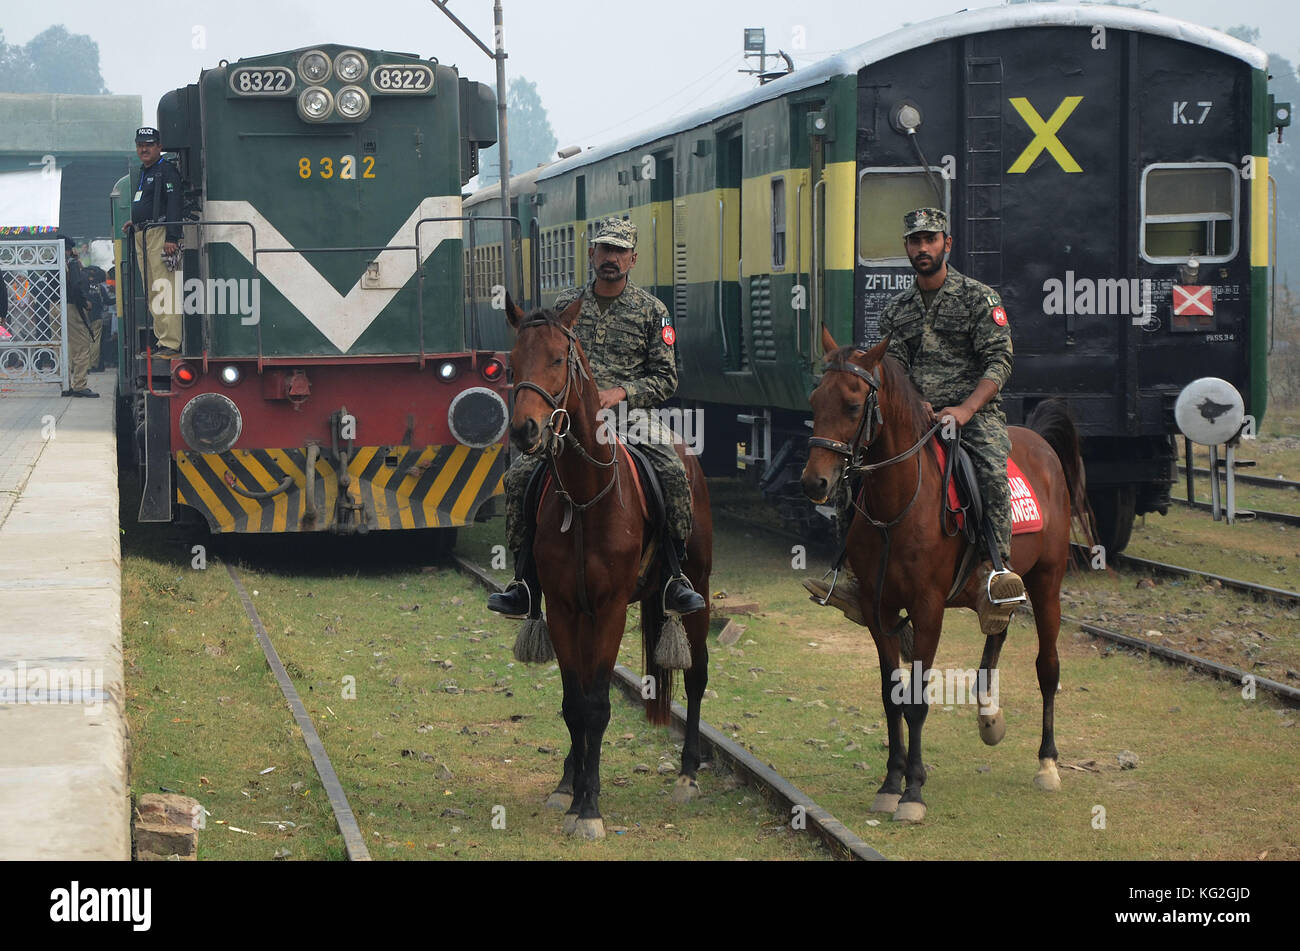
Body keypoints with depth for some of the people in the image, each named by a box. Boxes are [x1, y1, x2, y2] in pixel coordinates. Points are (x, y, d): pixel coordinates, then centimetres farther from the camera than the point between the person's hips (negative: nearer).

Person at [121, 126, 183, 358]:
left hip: (160, 233, -10)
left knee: (164, 292, -14)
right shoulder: (144, 173, 23)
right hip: (141, 235, 10)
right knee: (152, 294, 9)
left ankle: (171, 344, -18)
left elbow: (173, 205, -15)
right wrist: (135, 223, 16)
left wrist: (171, 238, -22)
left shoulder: (166, 171, -6)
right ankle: (162, 341, 12)